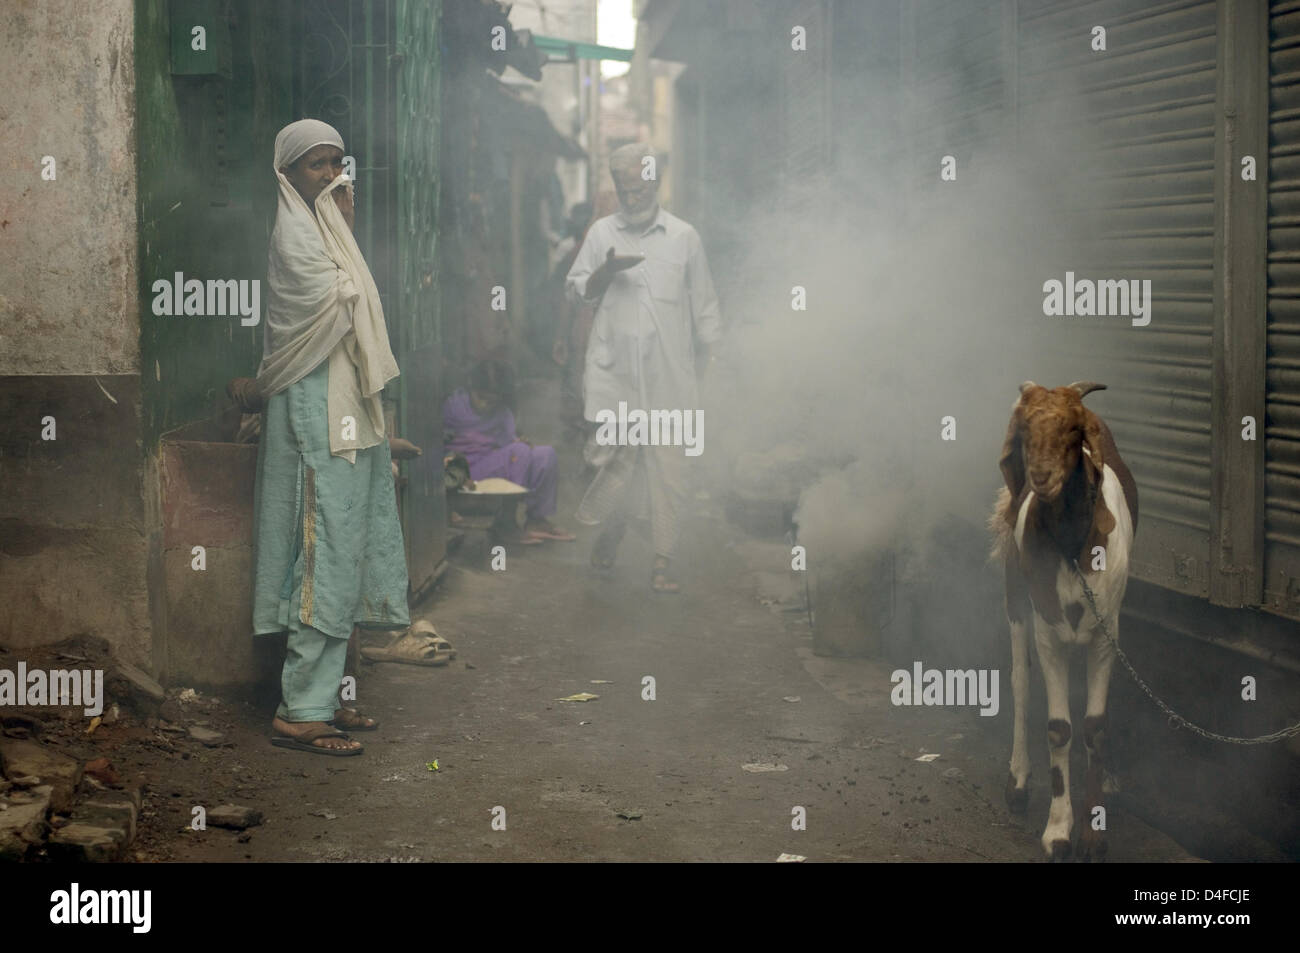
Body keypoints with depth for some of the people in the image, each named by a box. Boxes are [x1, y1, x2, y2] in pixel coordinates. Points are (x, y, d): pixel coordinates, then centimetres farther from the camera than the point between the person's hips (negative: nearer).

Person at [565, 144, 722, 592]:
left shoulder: (684, 236, 6)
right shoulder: (601, 233, 8)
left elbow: (703, 303, 10)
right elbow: (577, 289, 11)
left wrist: (713, 360, 8)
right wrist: (605, 272, -9)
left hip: (669, 371, 0)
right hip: (614, 367, 0)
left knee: (668, 463, -2)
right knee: (615, 453, -8)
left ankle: (663, 562, 4)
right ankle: (611, 525, 21)